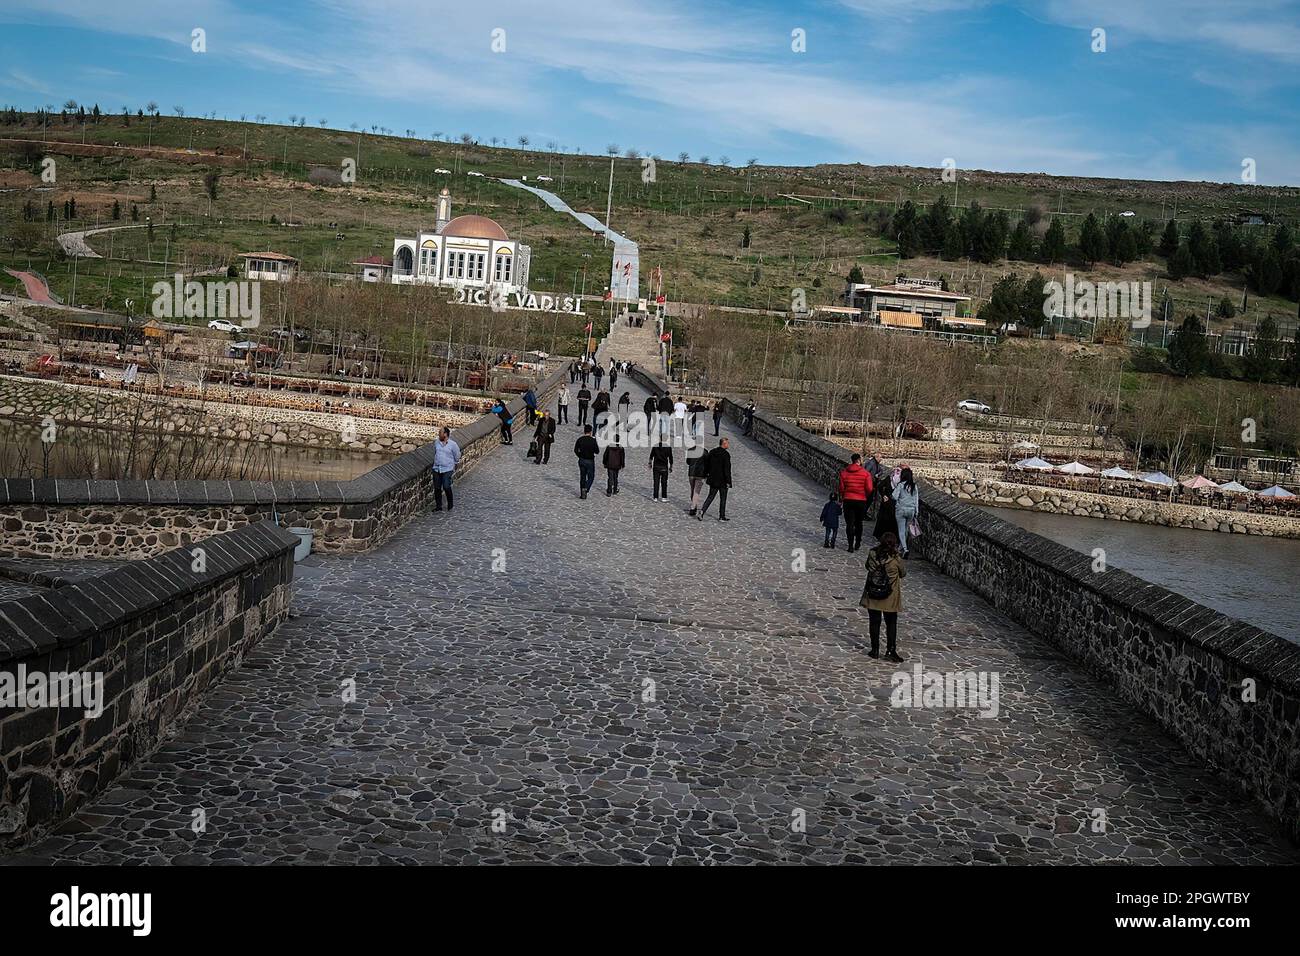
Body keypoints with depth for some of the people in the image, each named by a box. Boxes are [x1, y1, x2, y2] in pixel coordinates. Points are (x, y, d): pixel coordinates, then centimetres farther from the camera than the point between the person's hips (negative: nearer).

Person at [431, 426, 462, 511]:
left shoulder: (453, 444, -7)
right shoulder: (436, 443, 6)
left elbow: (457, 457, 6)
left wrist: (454, 465, 14)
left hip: (447, 469, -4)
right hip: (436, 469, 5)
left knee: (446, 487, -14)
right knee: (437, 488, 4)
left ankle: (450, 504, 7)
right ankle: (438, 506, 16)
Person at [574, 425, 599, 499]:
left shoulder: (580, 439, -3)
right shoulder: (593, 440, -15)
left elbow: (575, 450, 0)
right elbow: (597, 451, -9)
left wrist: (580, 456, 13)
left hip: (581, 460, 4)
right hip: (590, 461, -4)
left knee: (582, 477, 15)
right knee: (591, 477, 8)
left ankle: (582, 493, 17)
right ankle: (585, 489, -15)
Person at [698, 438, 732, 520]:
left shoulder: (712, 452, 5)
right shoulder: (726, 454, -16)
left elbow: (707, 465, 11)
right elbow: (727, 469, -18)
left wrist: (706, 476, 21)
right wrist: (728, 482, -15)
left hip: (713, 479, 6)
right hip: (722, 481, -6)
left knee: (710, 496, 13)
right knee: (723, 498, 7)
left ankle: (702, 511, -3)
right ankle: (722, 517, 14)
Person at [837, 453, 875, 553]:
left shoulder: (844, 472, -3)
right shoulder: (866, 473, -8)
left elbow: (841, 488, -1)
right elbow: (869, 489, -9)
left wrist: (842, 497, 17)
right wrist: (867, 496, 12)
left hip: (848, 500, 0)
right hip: (861, 500, 0)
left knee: (850, 523, 3)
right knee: (858, 523, 17)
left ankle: (851, 546, -3)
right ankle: (857, 544, 24)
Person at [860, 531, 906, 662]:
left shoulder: (872, 554, -11)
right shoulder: (895, 559, -18)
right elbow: (903, 573, -1)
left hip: (872, 595, 2)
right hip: (890, 597, -2)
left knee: (874, 622, 13)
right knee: (891, 624, 11)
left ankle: (875, 650, 17)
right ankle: (890, 650, 9)